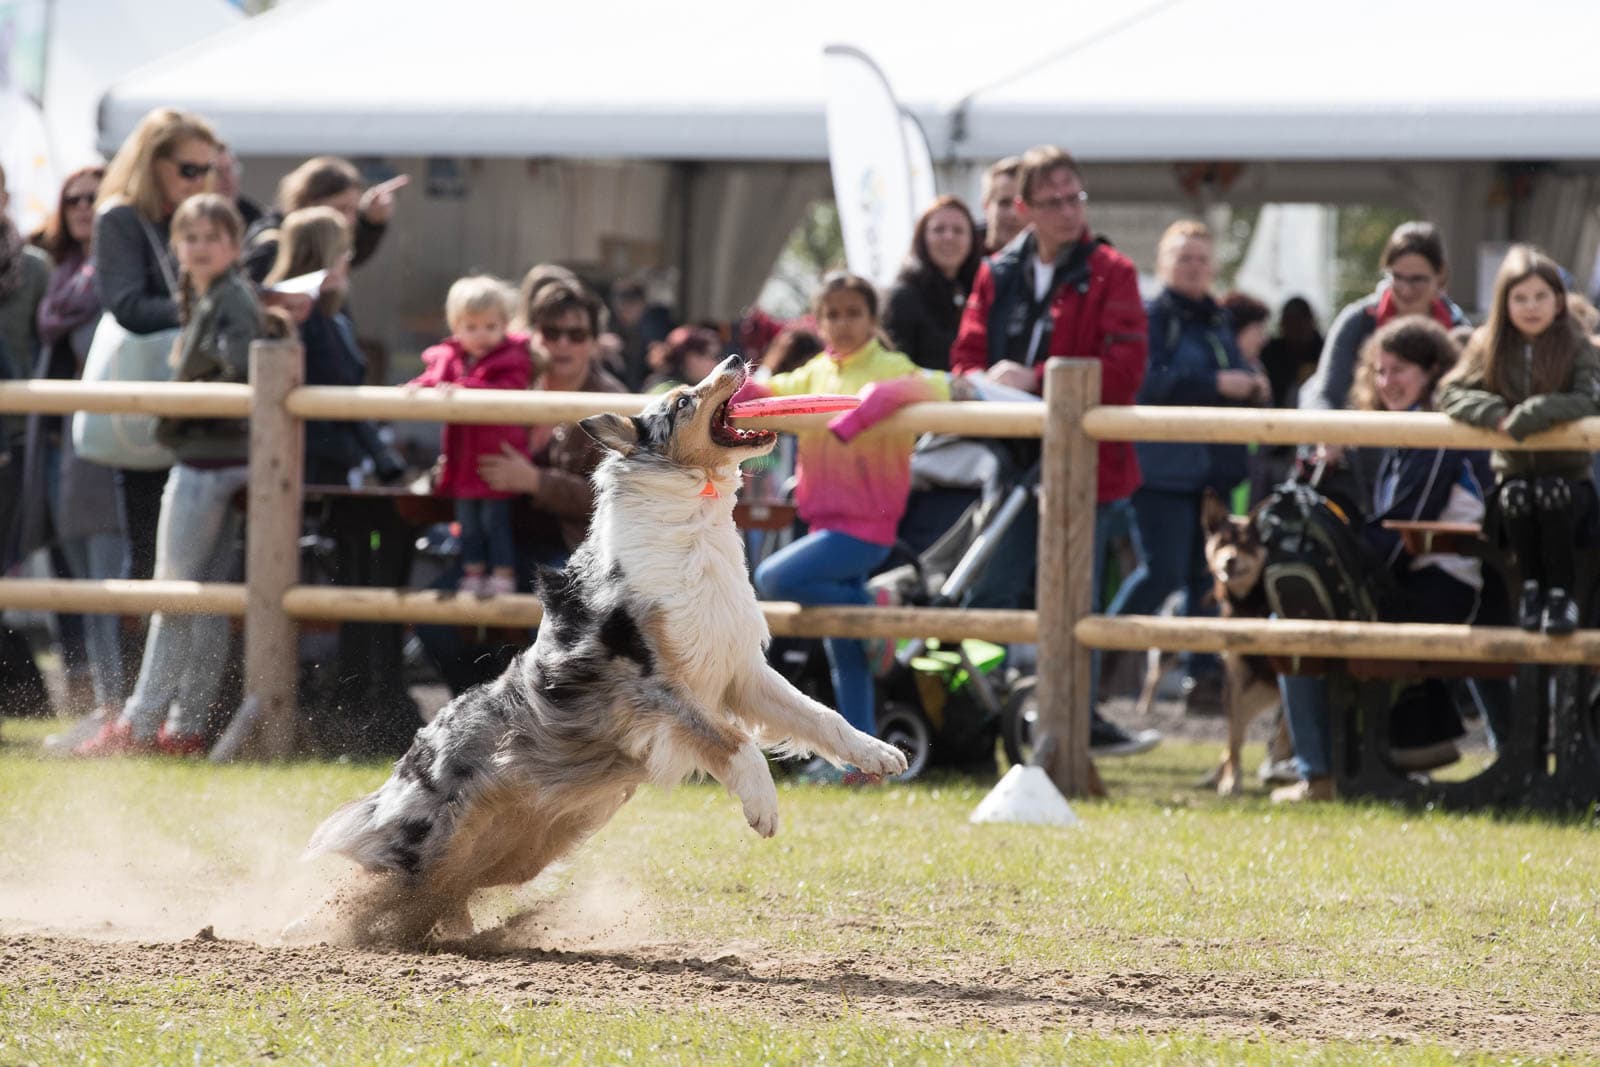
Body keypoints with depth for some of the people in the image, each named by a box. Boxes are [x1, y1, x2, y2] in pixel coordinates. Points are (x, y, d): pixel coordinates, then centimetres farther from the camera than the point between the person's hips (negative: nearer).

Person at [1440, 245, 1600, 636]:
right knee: (1515, 495, -30)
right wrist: (1496, 416, -23)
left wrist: (1530, 414, -28)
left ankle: (1561, 592, -19)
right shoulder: (1489, 347, 3)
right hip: (1513, 471, 2)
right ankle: (1531, 586, -11)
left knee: (1552, 494, -33)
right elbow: (1453, 395, -4)